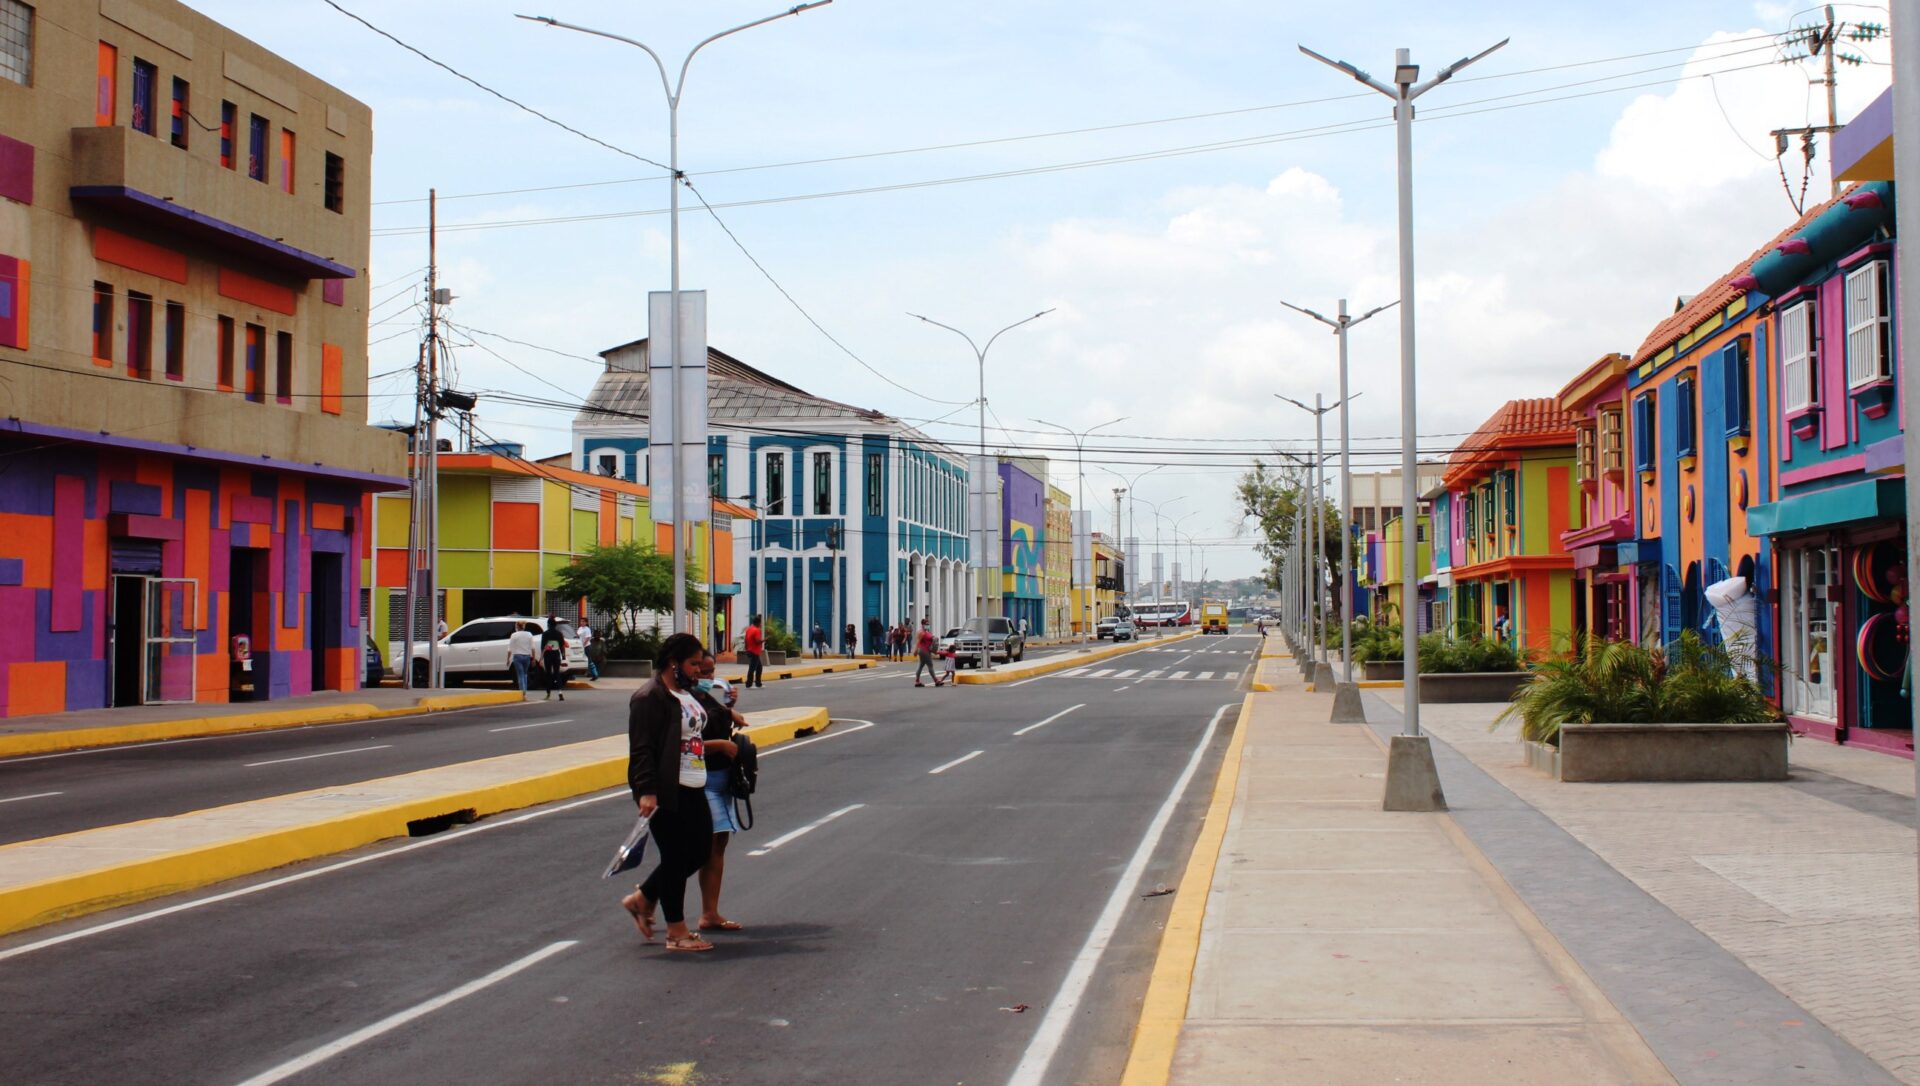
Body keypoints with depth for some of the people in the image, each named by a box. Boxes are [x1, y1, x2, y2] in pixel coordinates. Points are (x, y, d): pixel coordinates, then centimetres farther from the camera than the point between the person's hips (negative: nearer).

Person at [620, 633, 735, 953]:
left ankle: (642, 899, 29)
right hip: (665, 794, -10)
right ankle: (676, 932, 11)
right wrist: (646, 792, -25)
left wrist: (717, 744, 26)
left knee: (700, 851, 13)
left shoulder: (686, 693, 15)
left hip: (692, 789, 10)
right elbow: (641, 750, -20)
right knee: (675, 858, -1)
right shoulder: (649, 698, -15)